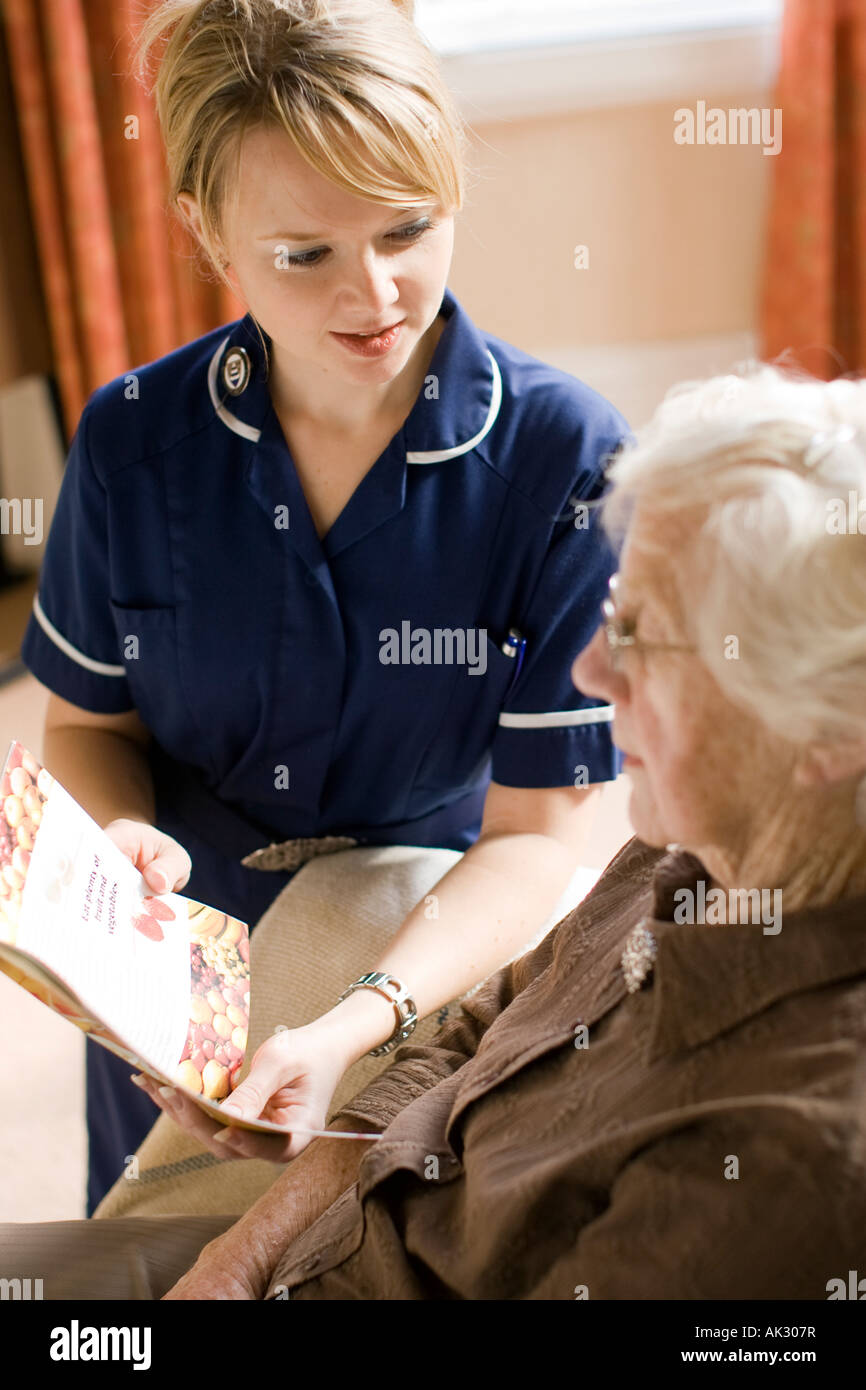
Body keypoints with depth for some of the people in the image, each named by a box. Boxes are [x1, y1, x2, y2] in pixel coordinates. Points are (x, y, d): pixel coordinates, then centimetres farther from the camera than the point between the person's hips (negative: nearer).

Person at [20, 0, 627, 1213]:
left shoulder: (567, 456, -23)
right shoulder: (134, 441, -15)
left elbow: (536, 827, -21)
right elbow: (89, 719, -1)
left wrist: (360, 1024, -35)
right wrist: (123, 837, -24)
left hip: (438, 959, -2)